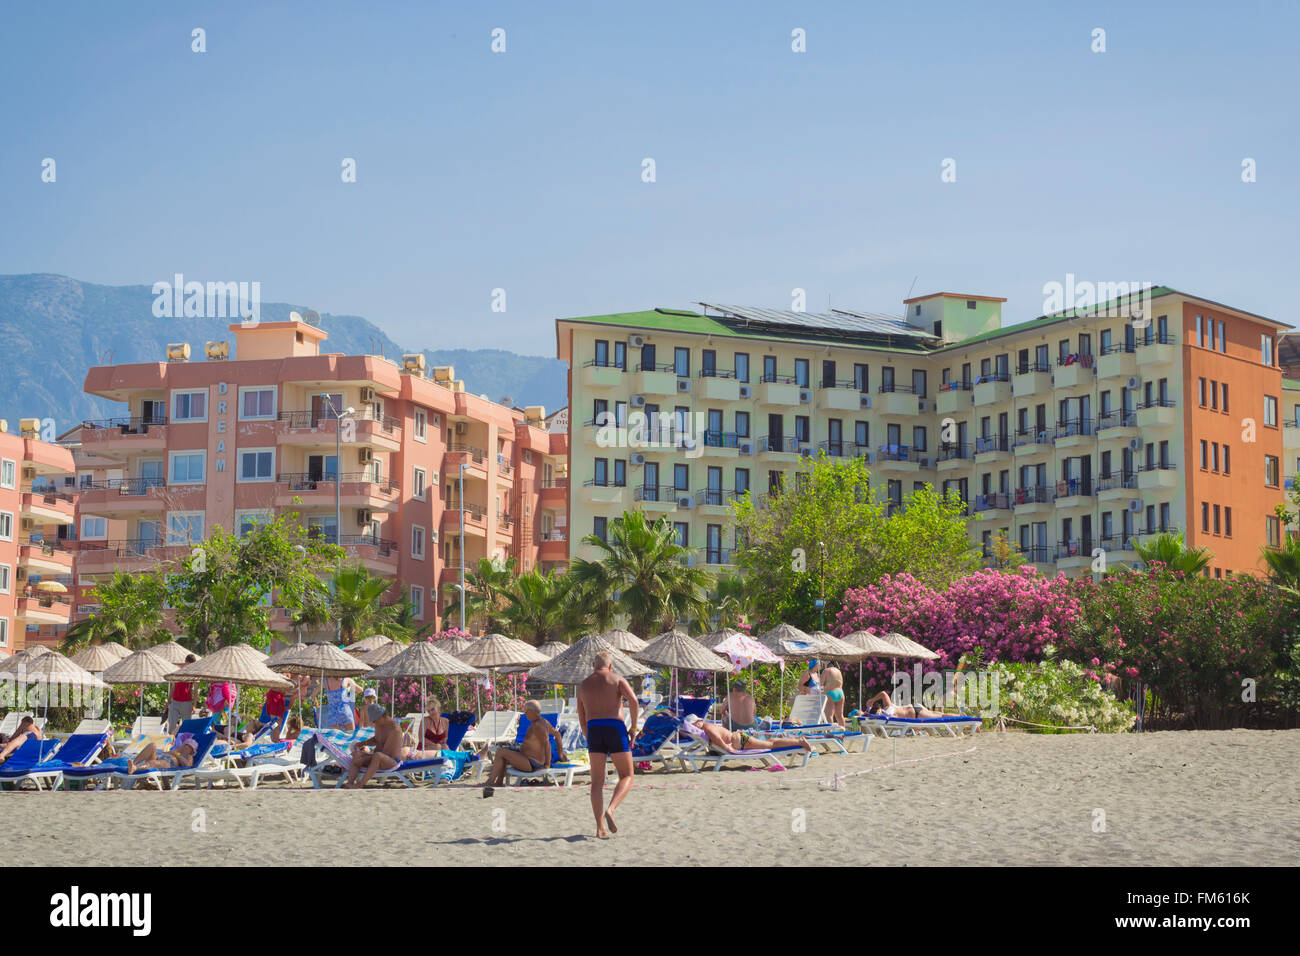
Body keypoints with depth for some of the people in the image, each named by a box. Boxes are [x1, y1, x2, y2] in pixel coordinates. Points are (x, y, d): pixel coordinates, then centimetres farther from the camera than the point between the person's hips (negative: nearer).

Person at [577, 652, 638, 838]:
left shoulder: (583, 685, 17)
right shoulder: (617, 679, 6)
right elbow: (632, 699, -13)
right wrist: (633, 725, -3)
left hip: (593, 729, 3)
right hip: (615, 728, -3)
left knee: (597, 781, 7)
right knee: (626, 776, 7)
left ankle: (600, 828, -2)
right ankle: (610, 810, -19)